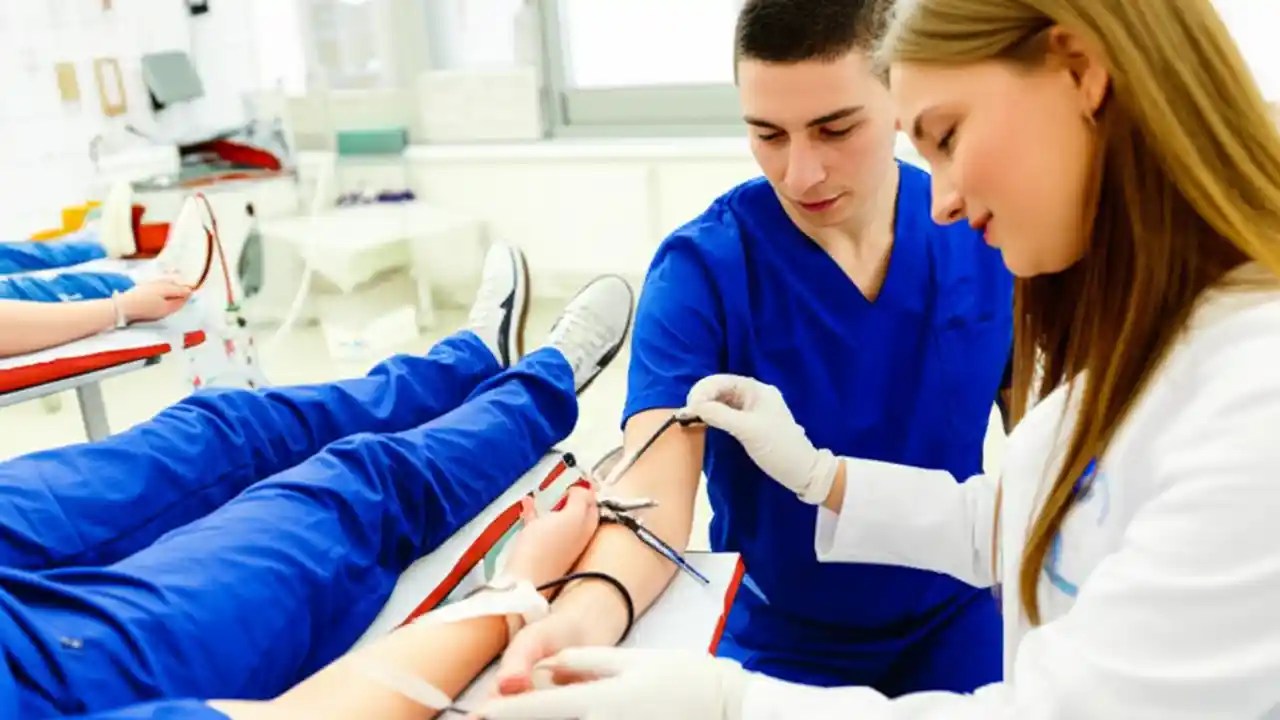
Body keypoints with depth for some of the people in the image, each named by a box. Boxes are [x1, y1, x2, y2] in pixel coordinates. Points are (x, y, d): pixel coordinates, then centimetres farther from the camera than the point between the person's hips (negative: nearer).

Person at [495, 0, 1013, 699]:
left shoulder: (987, 235, -13)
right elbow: (656, 486, -33)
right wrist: (584, 616, -54)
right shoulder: (701, 267, -21)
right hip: (782, 642, -2)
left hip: (957, 623, 2)